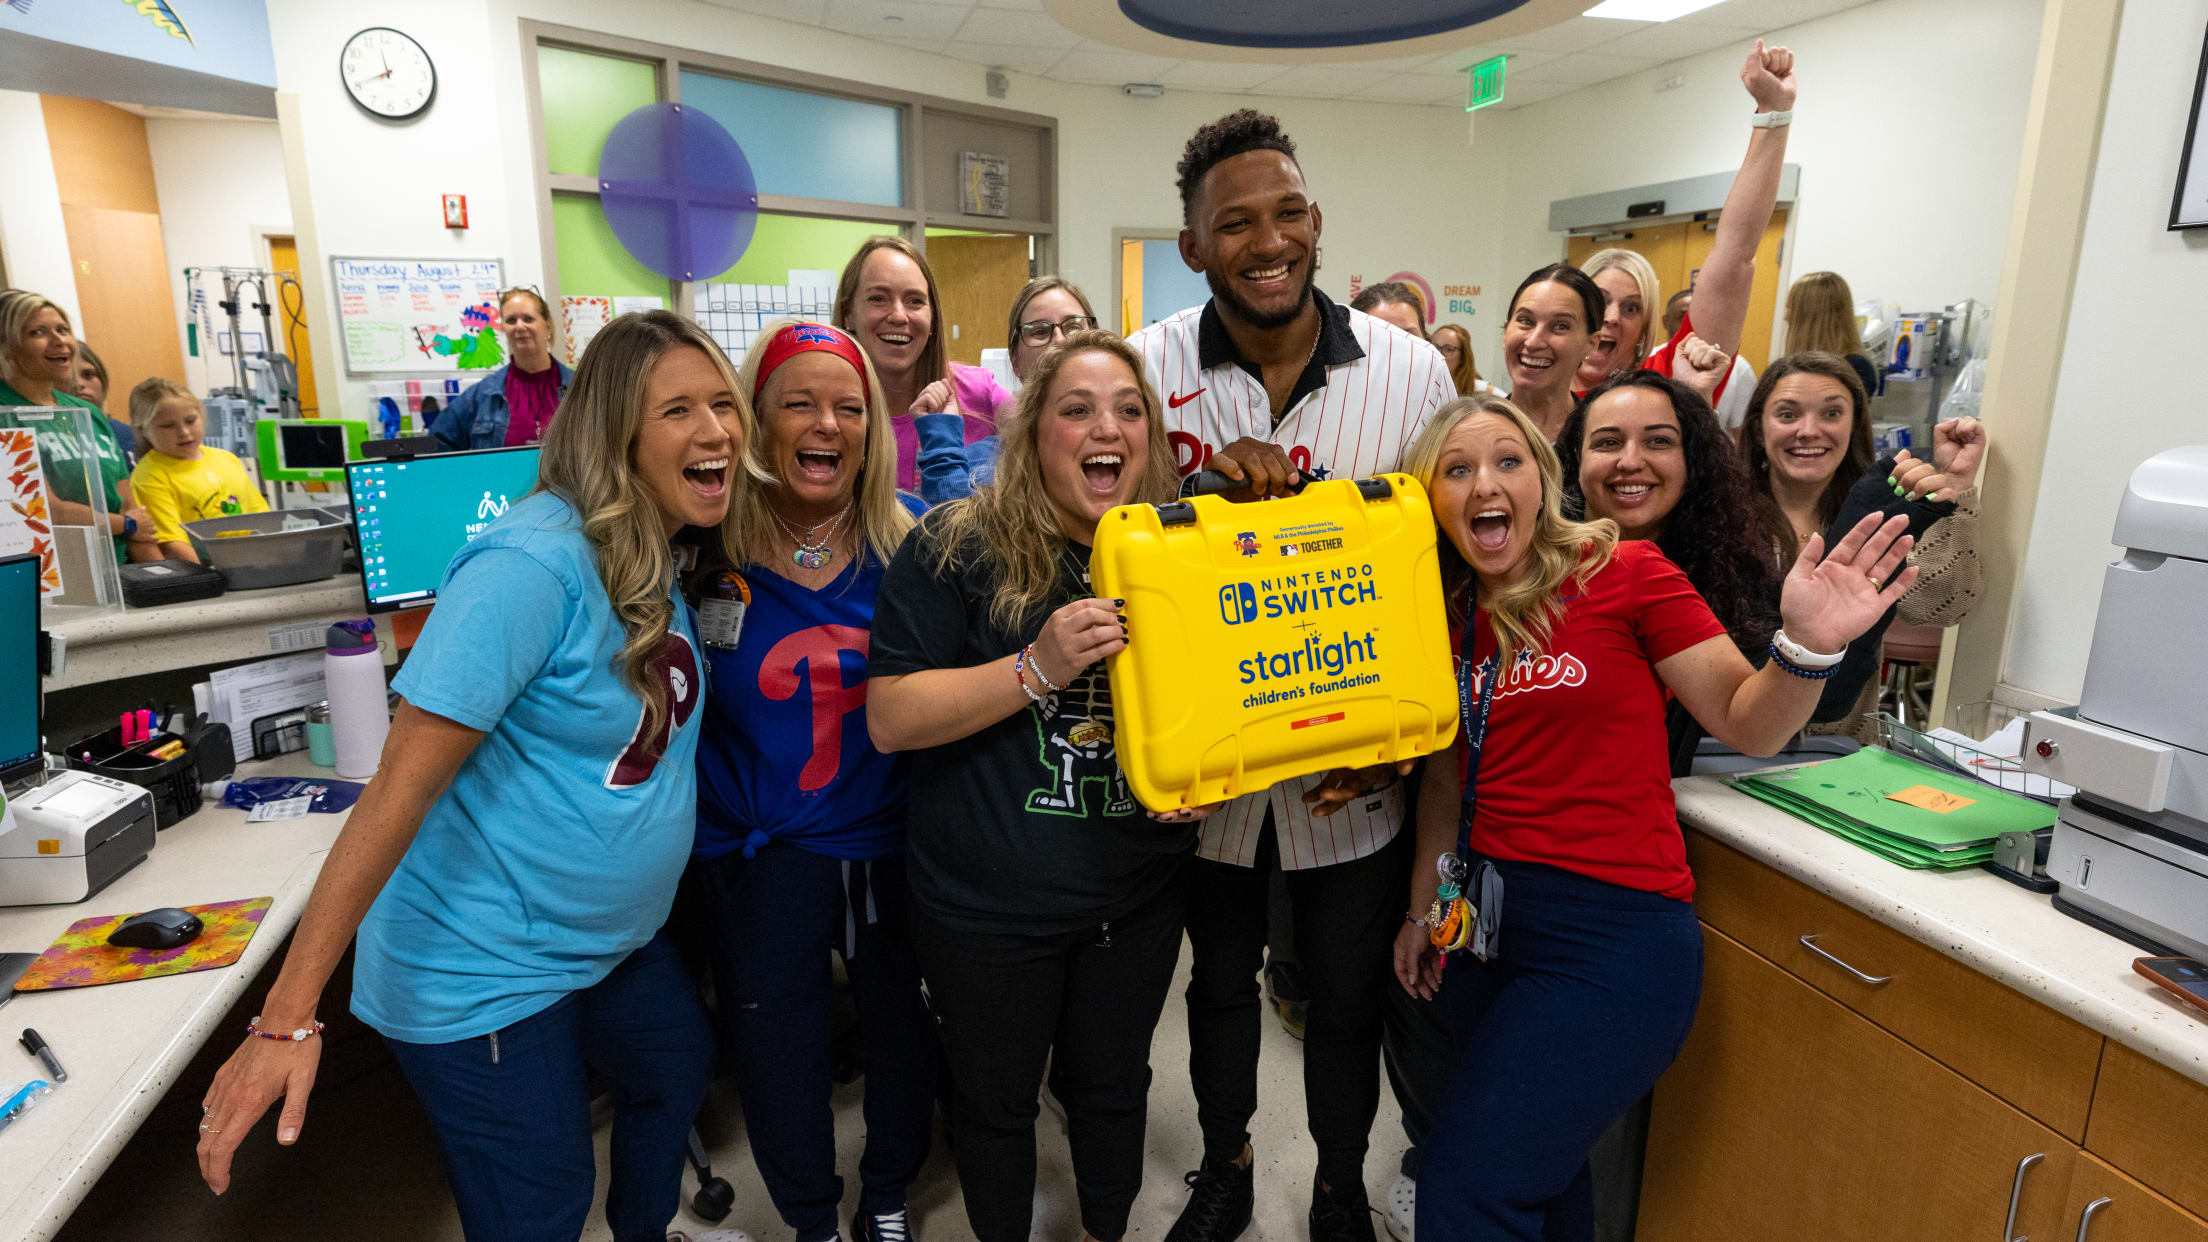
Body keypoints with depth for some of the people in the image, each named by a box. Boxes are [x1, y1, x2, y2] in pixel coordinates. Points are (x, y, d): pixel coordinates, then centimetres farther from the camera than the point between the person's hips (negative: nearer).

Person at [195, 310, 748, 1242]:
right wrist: (288, 1017, -27)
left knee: (680, 1074, 29)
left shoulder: (659, 556, 0)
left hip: (614, 944, 9)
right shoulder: (535, 565, -27)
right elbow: (401, 784, -28)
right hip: (488, 976, -9)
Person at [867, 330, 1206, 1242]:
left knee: (1112, 1087, 24)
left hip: (1139, 895, 4)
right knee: (996, 1098, 19)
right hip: (987, 905, -3)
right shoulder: (960, 547, -13)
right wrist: (1039, 668, -27)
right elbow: (889, 718, -16)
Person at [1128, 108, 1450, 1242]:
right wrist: (1205, 480, -24)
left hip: (1354, 774, 0)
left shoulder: (1412, 370, -8)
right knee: (1220, 980, 22)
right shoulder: (1146, 369, -9)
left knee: (1348, 997, 18)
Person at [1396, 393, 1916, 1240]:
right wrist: (1423, 907, 16)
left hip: (1613, 929, -5)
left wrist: (1805, 646, -22)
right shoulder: (1446, 613, 6)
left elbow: (1747, 724, -4)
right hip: (1487, 917, 6)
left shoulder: (1624, 573, -7)